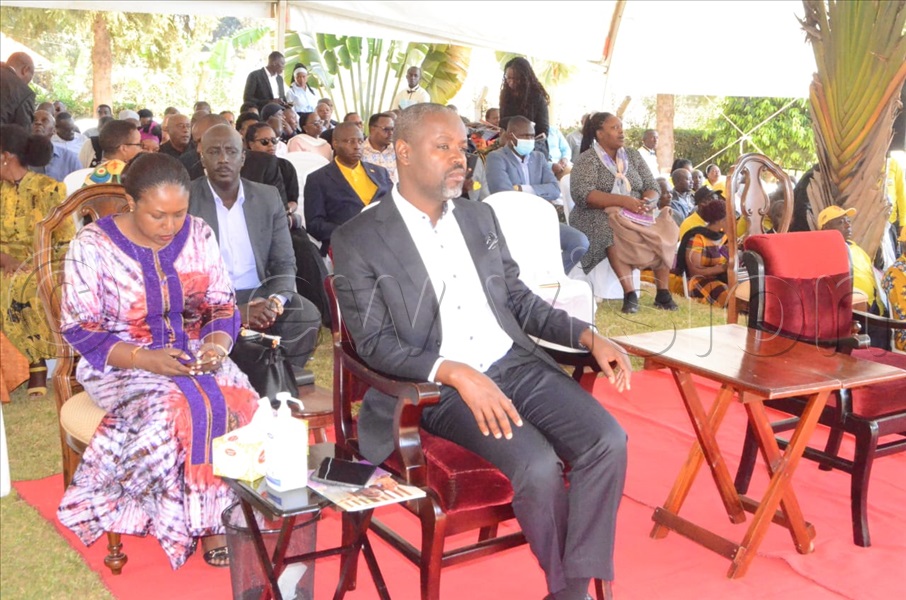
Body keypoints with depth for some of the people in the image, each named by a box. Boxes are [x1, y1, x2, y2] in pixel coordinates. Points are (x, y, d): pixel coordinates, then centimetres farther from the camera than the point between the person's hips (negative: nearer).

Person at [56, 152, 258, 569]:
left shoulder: (199, 235, 0)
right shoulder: (92, 246, -10)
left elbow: (223, 306, 5)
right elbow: (80, 330, -9)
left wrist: (217, 345, -18)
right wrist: (144, 359, -23)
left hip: (195, 355, 3)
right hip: (122, 363, -3)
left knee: (240, 404, -26)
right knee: (174, 411, -32)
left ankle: (220, 513, -11)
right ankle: (195, 519, -12)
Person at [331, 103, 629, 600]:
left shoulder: (480, 216, 14)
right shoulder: (358, 240, -4)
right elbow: (375, 344, -10)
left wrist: (588, 336, 2)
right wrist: (457, 373, -26)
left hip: (516, 364, 6)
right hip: (441, 387, -5)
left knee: (608, 441, -17)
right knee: (539, 466, -26)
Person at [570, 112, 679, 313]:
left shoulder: (633, 155, 14)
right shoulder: (587, 159, -3)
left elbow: (652, 187, 10)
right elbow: (582, 194, -19)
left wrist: (649, 201, -16)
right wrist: (623, 201, -29)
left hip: (638, 216, 5)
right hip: (599, 216, -5)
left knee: (664, 229, -23)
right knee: (614, 227, -38)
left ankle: (663, 292, -23)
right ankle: (629, 293, -40)